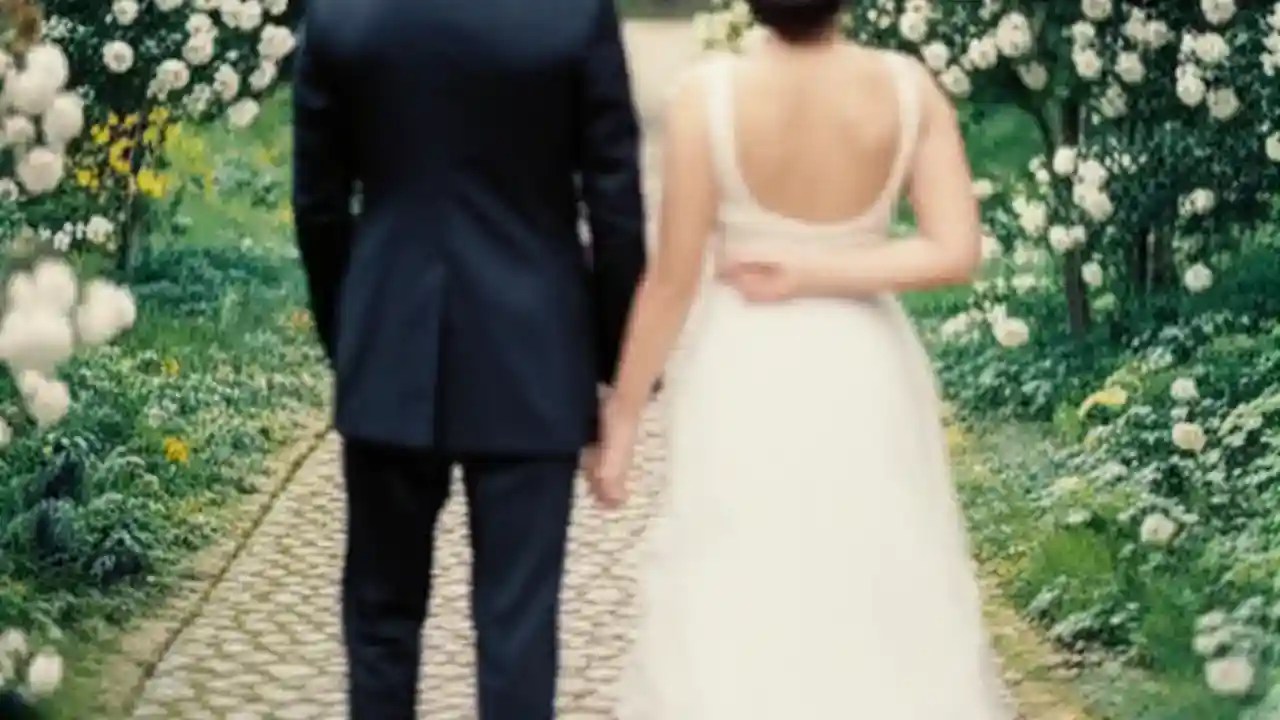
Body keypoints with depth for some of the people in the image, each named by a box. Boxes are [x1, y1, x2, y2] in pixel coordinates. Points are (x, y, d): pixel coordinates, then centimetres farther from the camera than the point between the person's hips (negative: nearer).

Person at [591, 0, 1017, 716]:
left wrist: (623, 413, 0)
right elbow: (956, 252, -12)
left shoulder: (709, 97, -13)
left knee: (729, 613, 7)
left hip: (744, 381, -2)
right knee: (887, 602, 16)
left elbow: (673, 279, -10)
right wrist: (812, 274, -7)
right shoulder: (908, 87, -7)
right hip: (865, 376, 2)